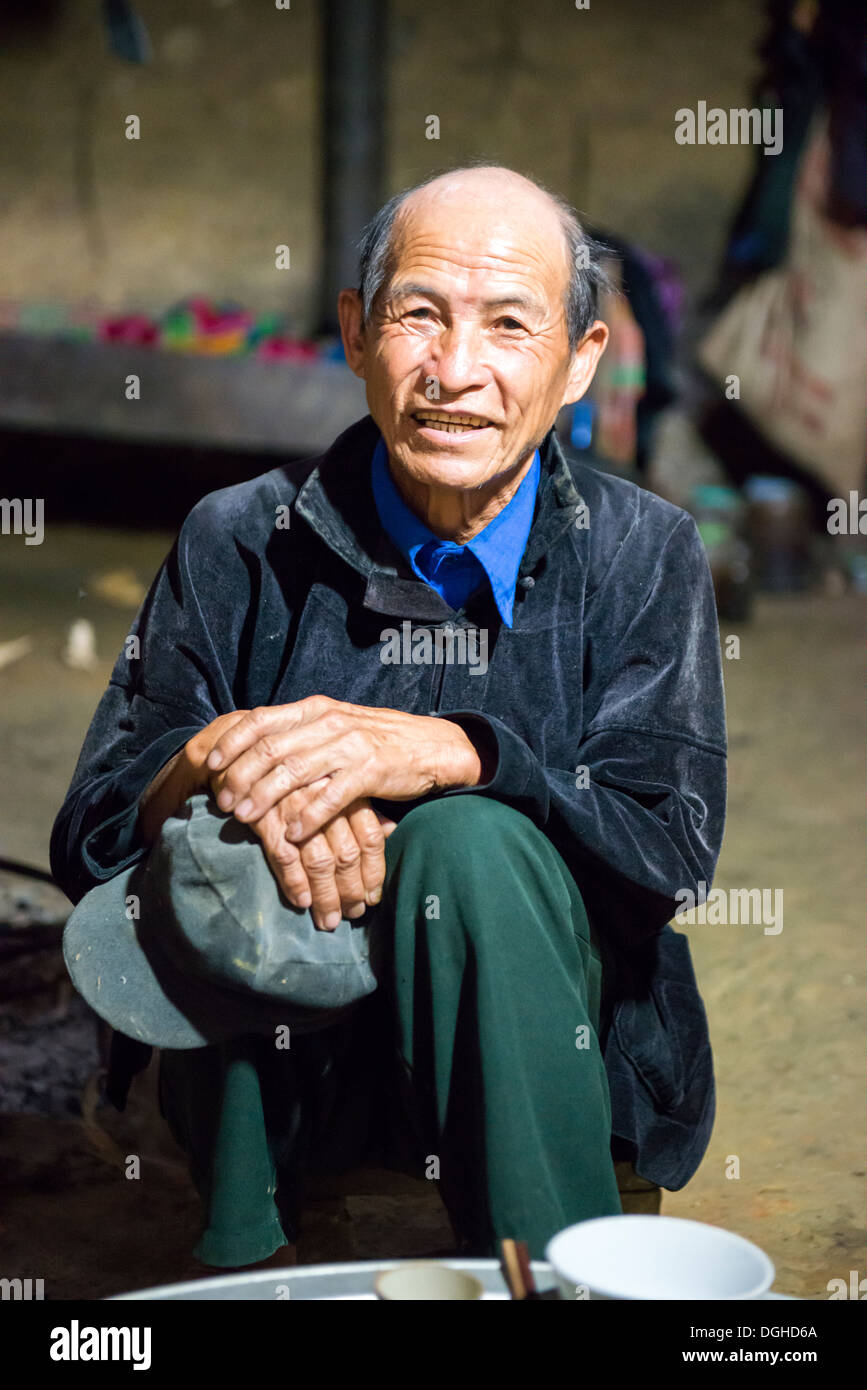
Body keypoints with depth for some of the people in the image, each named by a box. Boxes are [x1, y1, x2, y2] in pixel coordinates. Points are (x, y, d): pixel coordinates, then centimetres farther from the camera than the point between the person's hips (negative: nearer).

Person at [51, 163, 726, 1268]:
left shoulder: (641, 555, 1)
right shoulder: (239, 545, 2)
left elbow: (671, 846, -11)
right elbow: (88, 838, -1)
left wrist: (444, 753, -27)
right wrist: (208, 763, -25)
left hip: (532, 1043, 0)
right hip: (267, 1058, 1)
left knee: (468, 841, -30)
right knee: (225, 851, -30)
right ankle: (243, 1266, -13)